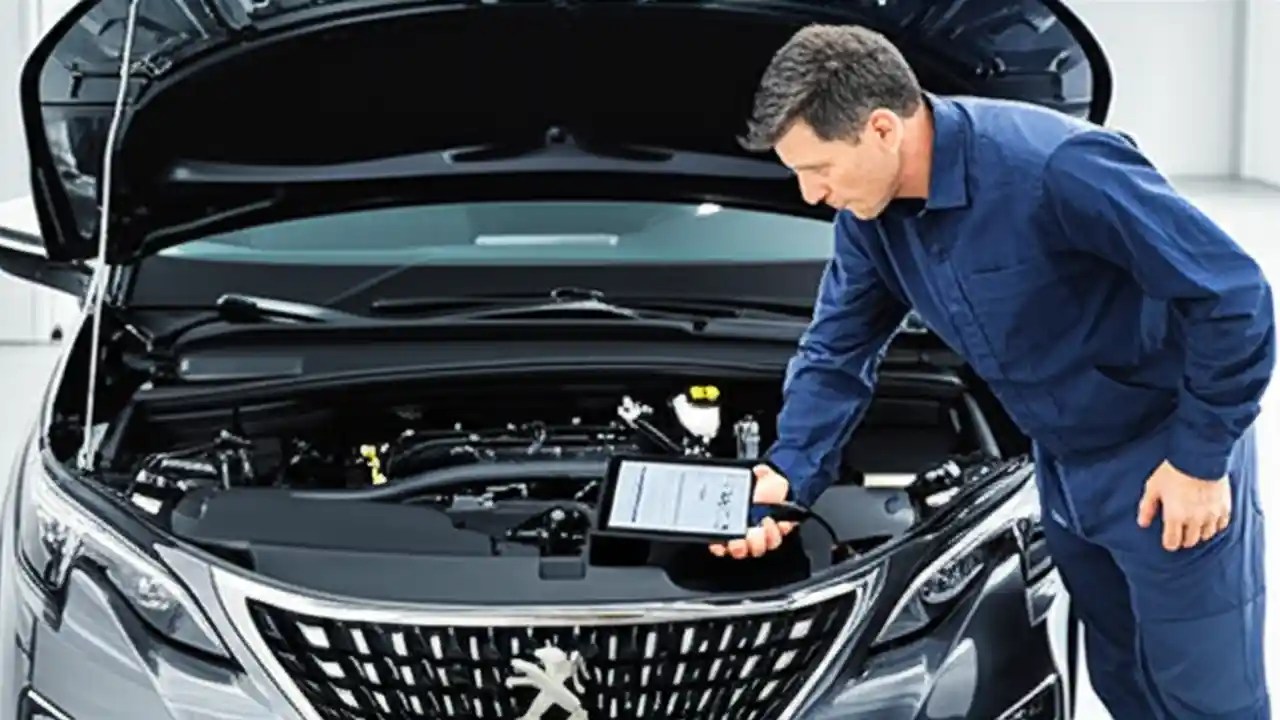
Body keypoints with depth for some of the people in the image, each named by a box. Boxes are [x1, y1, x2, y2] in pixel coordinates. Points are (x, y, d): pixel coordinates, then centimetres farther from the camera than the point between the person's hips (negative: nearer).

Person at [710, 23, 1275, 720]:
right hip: (1063, 467, 8)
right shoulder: (869, 213, -6)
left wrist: (1200, 458, -21)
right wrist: (786, 474, -9)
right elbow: (836, 352, 6)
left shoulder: (1056, 168, -31)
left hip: (1163, 460, -7)